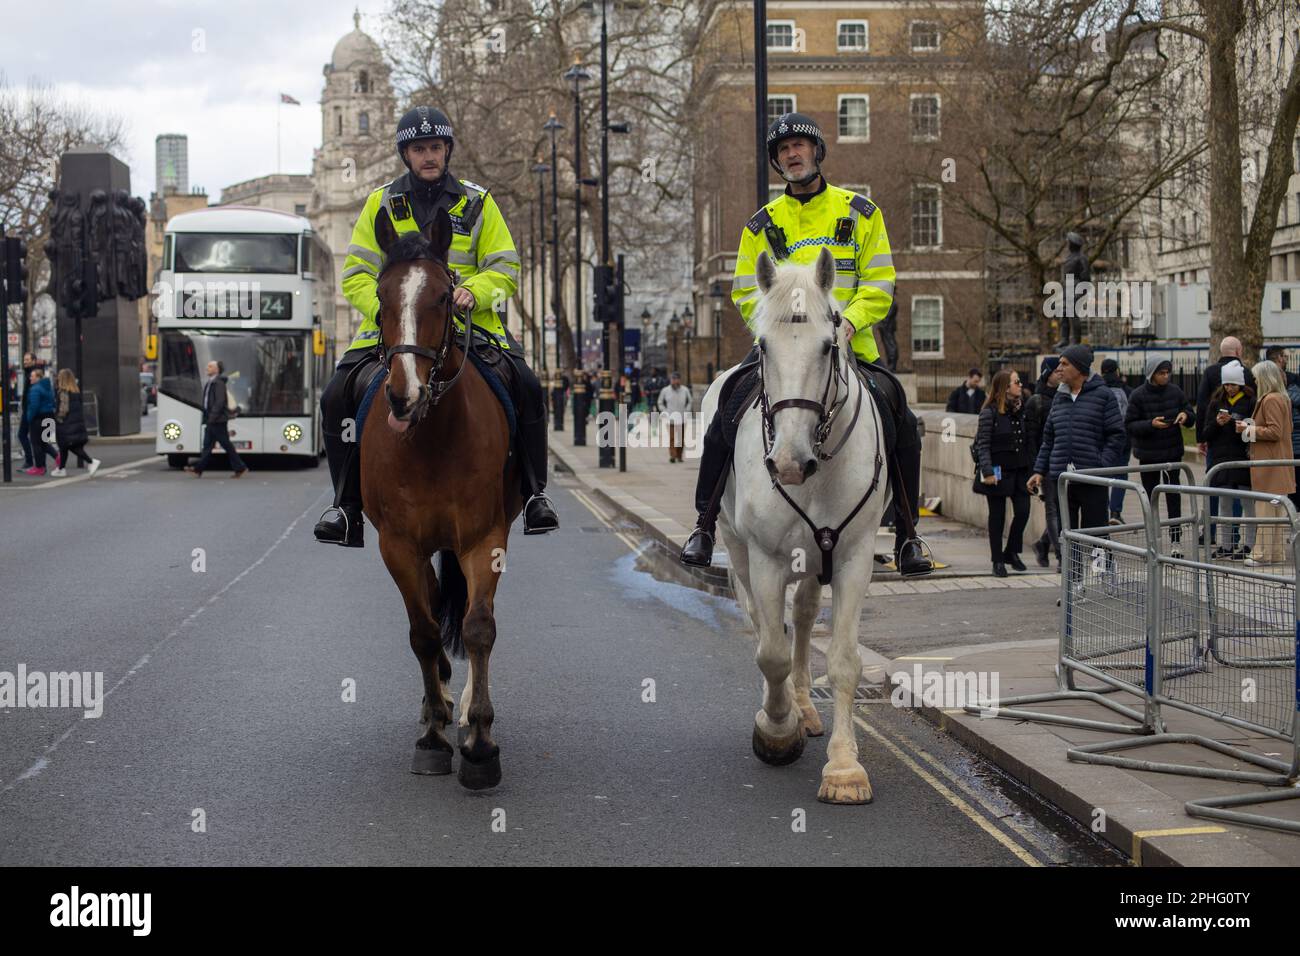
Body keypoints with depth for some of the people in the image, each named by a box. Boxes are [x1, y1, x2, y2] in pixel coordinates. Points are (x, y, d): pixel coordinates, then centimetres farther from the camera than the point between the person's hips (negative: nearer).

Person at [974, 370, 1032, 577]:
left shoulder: (1020, 411, 9)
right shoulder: (990, 412, -9)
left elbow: (1027, 442, 12)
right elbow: (982, 445, -12)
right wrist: (987, 471, -20)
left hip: (1020, 471, 5)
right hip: (998, 472, -5)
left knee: (1023, 512, -2)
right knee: (997, 516, 3)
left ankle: (1011, 552, 18)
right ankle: (998, 561, 12)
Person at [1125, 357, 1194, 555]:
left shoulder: (1175, 391, 2)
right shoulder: (1138, 395, -7)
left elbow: (1190, 411, 13)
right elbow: (1129, 425, -9)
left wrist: (1185, 416, -11)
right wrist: (1151, 424, -24)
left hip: (1172, 452, 2)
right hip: (1148, 454, -2)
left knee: (1173, 496, -1)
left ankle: (1175, 541, 2)